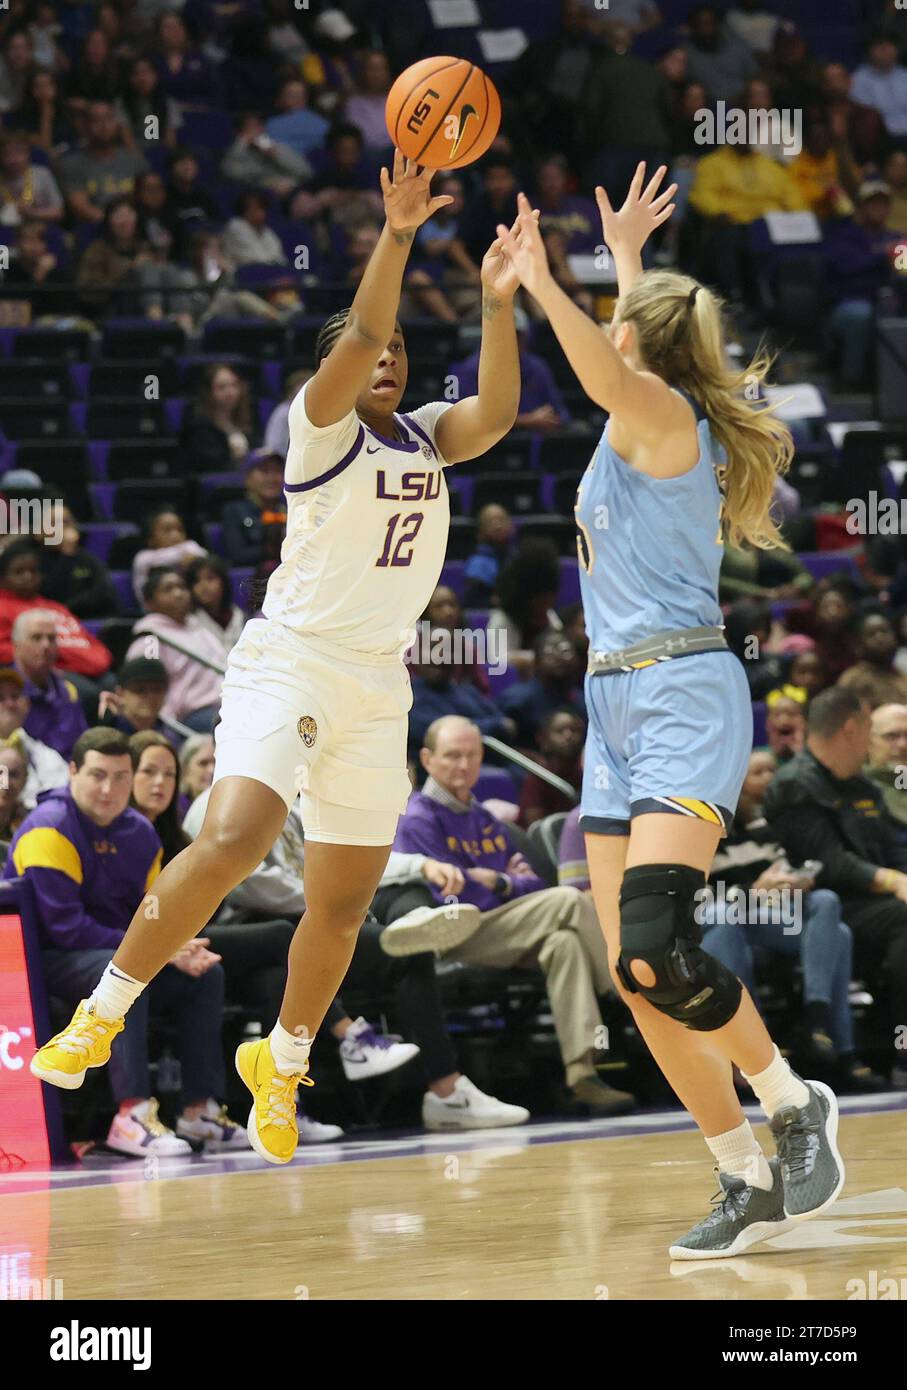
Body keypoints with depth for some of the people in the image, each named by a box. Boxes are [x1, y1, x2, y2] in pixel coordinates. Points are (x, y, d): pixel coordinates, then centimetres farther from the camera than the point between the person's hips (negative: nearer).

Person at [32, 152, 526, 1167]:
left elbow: (496, 413, -10)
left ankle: (282, 1065, 30)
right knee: (231, 840, -26)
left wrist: (497, 306, -23)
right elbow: (358, 337, -22)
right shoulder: (323, 426, -4)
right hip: (289, 664, -6)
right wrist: (396, 235, -35)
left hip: (377, 687, 6)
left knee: (343, 901, 9)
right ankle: (101, 1016, -15)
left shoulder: (427, 437, 11)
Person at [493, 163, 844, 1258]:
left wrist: (541, 285, -37)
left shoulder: (662, 414, -5)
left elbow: (611, 376, -29)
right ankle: (752, 1182, 3)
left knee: (654, 949, -23)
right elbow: (644, 338, 42)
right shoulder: (655, 419, 19)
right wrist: (627, 257, 52)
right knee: (636, 977, 1)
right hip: (618, 708, 9)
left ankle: (791, 1102, -5)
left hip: (683, 695, -9)